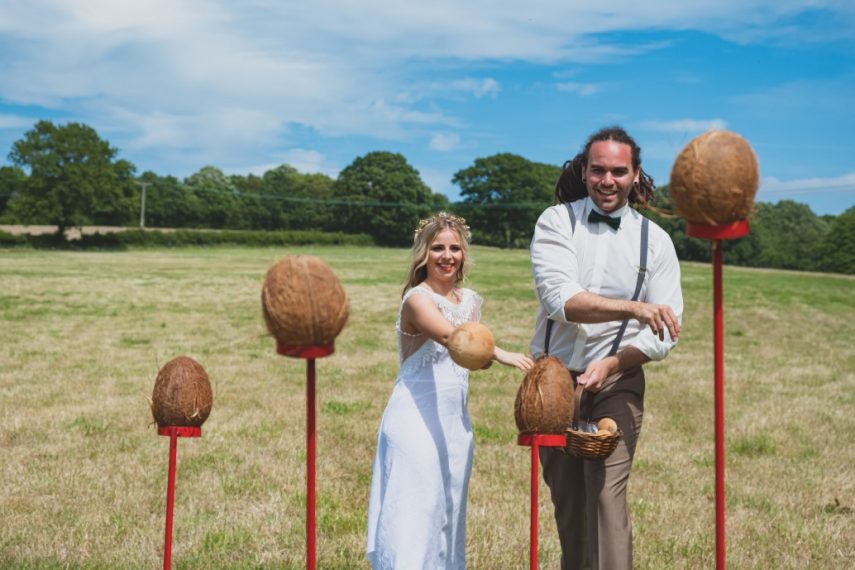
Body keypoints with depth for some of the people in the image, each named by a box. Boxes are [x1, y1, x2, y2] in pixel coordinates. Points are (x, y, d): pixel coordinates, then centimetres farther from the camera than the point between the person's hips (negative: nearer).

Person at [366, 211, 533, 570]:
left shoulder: (470, 301, 9)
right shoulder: (417, 299, -14)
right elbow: (450, 336, -33)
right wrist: (499, 353, -47)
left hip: (455, 419, 7)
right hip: (417, 419, -7)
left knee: (448, 507, 13)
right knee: (414, 507, -7)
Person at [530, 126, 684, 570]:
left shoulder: (654, 241, 0)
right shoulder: (556, 222, -3)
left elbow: (664, 334, -4)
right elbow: (560, 299, -20)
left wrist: (610, 365, -19)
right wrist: (634, 308, -31)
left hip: (616, 383, -1)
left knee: (607, 495, -13)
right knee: (566, 499, 12)